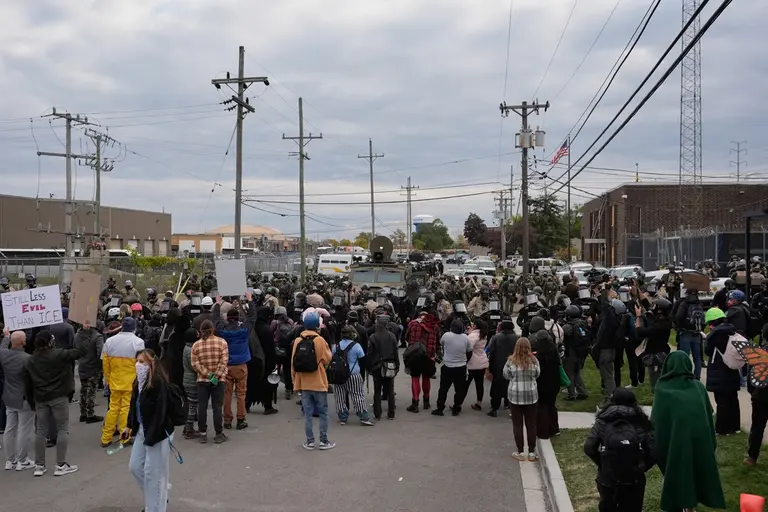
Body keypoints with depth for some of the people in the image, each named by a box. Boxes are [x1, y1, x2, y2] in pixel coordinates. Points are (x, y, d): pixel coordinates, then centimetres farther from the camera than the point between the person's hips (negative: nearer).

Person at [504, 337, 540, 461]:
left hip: (515, 395, -1)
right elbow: (537, 375, 7)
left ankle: (520, 452, 12)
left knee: (517, 424, 8)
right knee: (531, 424, 10)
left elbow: (506, 376, 2)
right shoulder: (534, 360, -6)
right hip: (531, 395, 1)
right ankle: (532, 453, 15)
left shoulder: (511, 361, -10)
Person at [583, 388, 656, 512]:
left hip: (607, 480, 0)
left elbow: (588, 448, -10)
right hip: (634, 482, 0)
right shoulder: (641, 424, -3)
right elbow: (654, 453, -10)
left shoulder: (602, 422, -3)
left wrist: (602, 464, 5)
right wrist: (641, 468, 6)